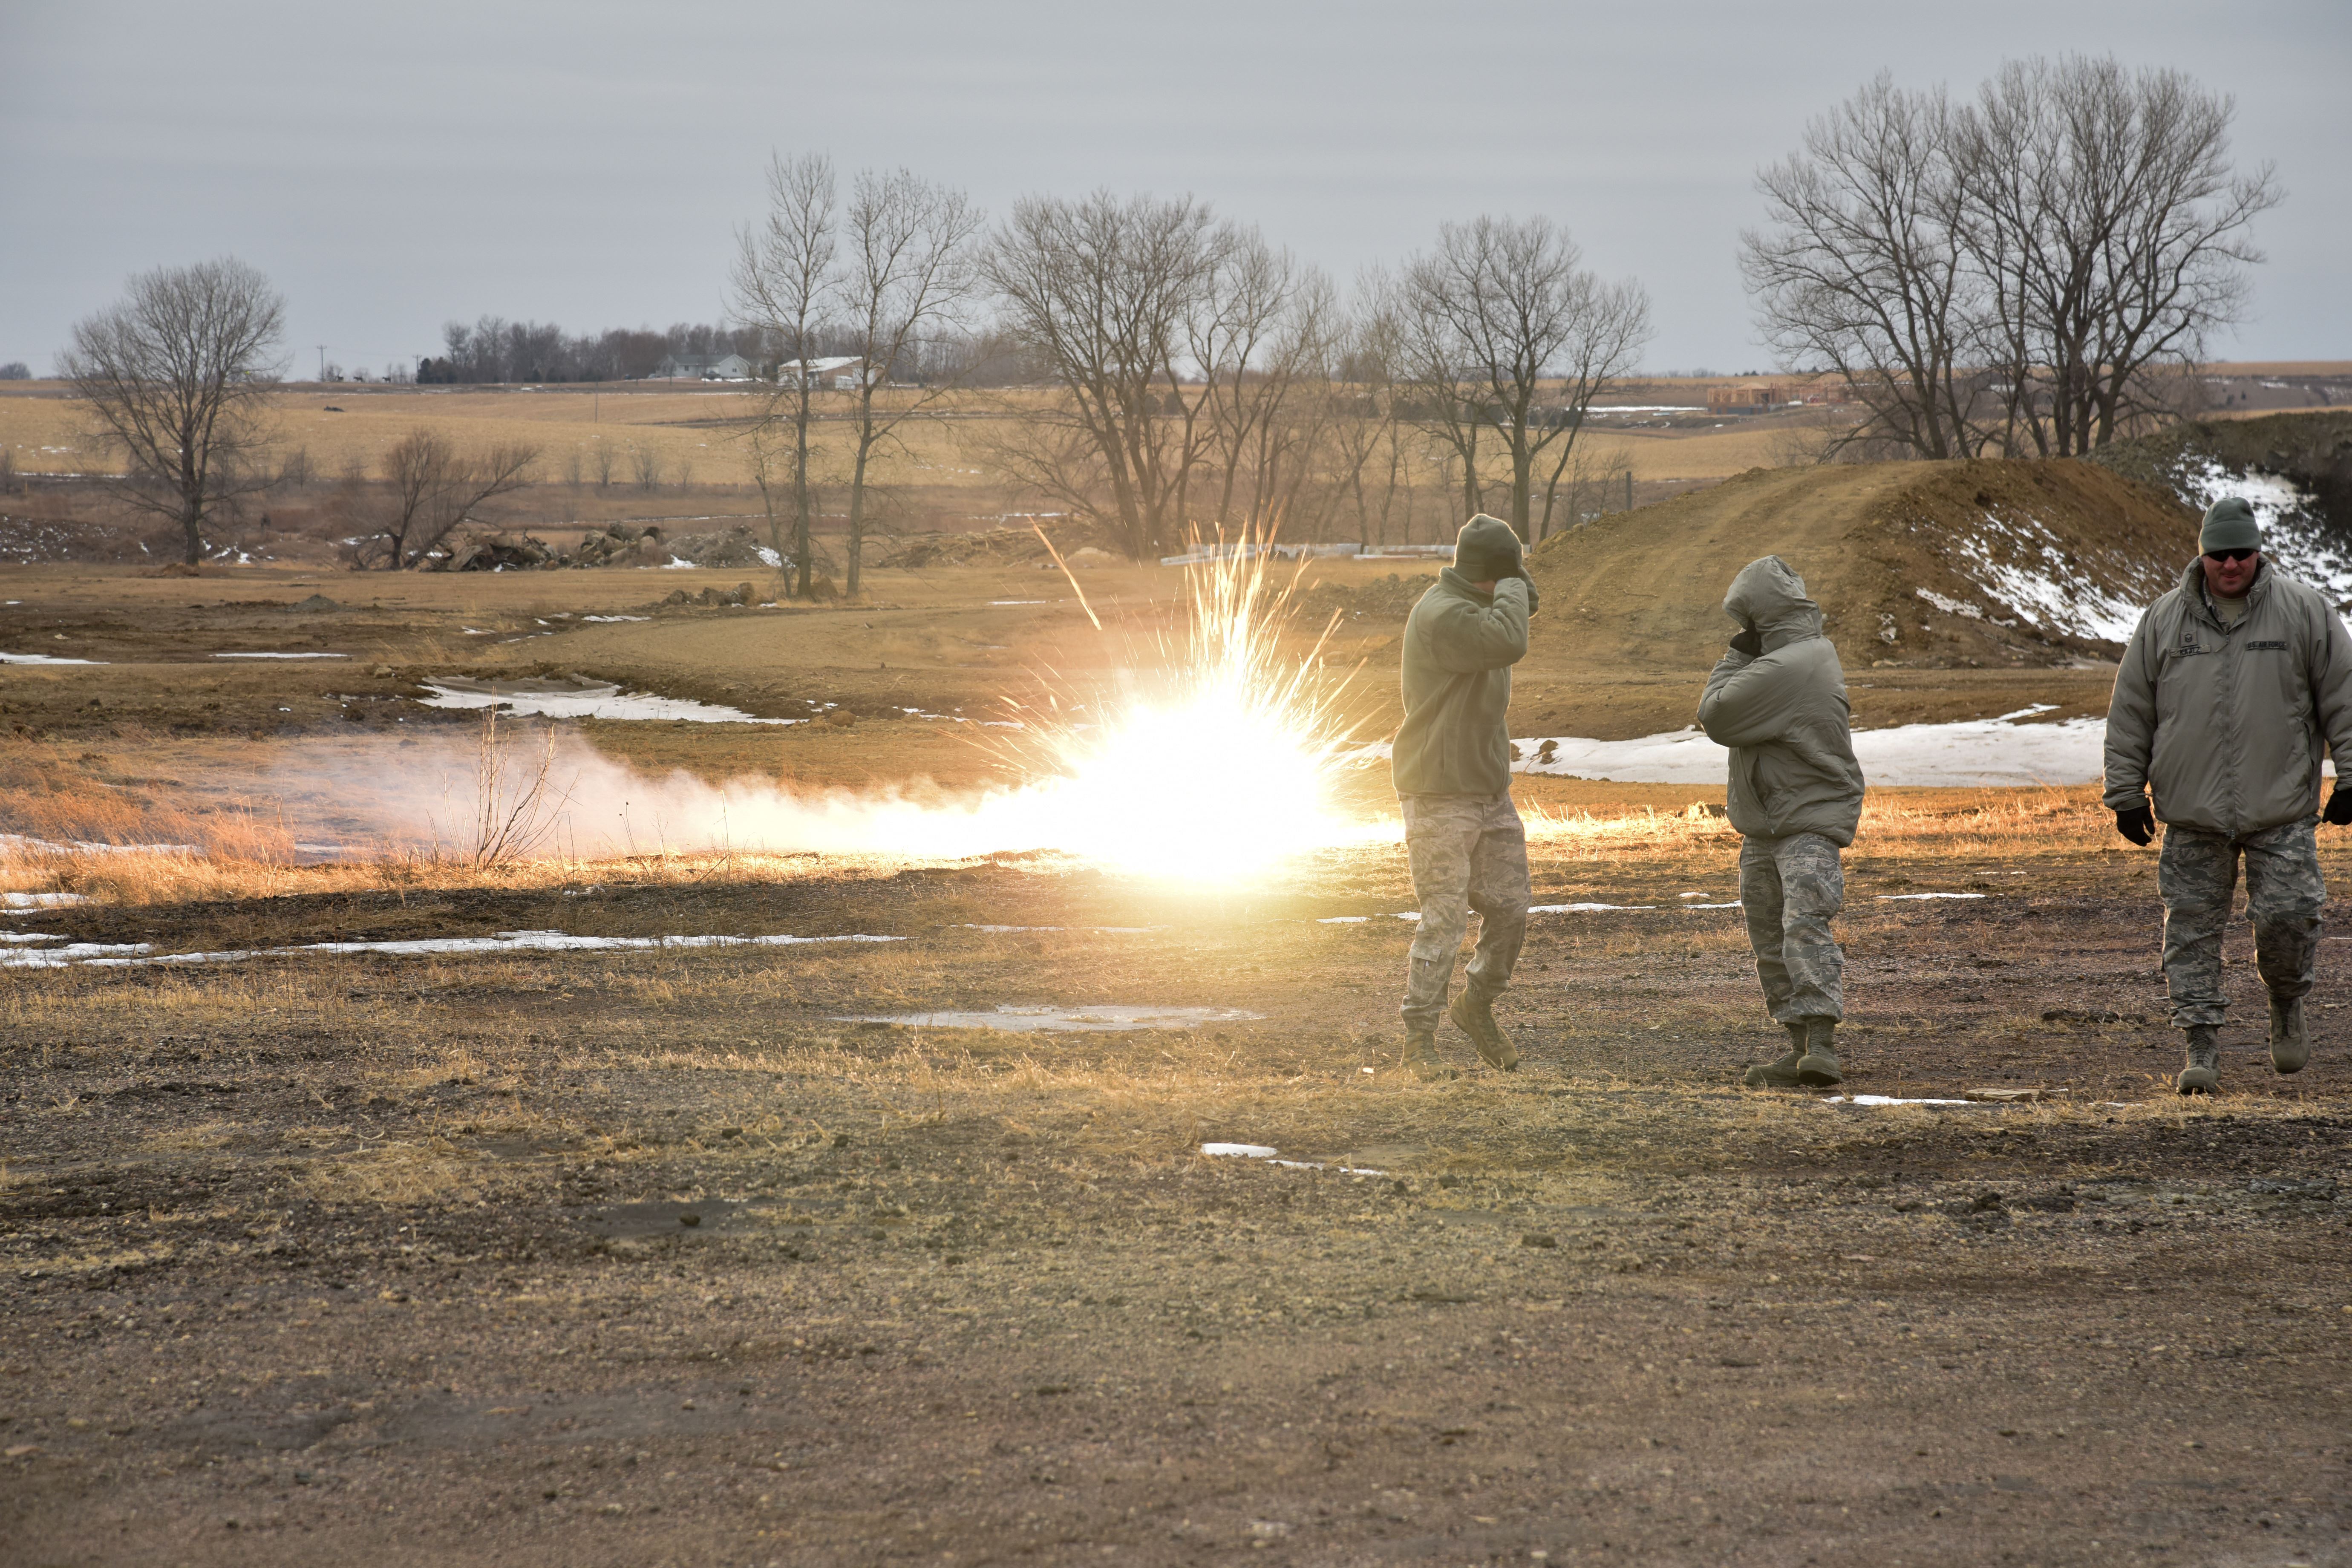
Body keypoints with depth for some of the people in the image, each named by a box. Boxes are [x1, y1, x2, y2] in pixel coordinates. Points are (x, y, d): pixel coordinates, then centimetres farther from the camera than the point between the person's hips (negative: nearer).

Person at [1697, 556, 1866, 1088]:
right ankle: (1800, 1049, 16)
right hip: (1763, 829, 11)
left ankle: (1821, 1041, -33)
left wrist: (1734, 659, -4)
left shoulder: (1781, 670, -21)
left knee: (1805, 924, -23)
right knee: (1770, 941, 12)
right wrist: (1743, 662, 5)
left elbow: (1715, 718, -15)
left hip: (1809, 824, -11)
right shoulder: (1814, 654, 11)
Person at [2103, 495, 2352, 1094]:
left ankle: (2287, 1001, 21)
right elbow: (2130, 712, 10)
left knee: (2288, 916, -8)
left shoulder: (2304, 612, 1)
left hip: (2281, 808, -1)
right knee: (2192, 927, 0)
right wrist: (2127, 793, 8)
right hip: (2192, 813, 2)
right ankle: (2201, 1045, 7)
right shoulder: (2164, 620, 5)